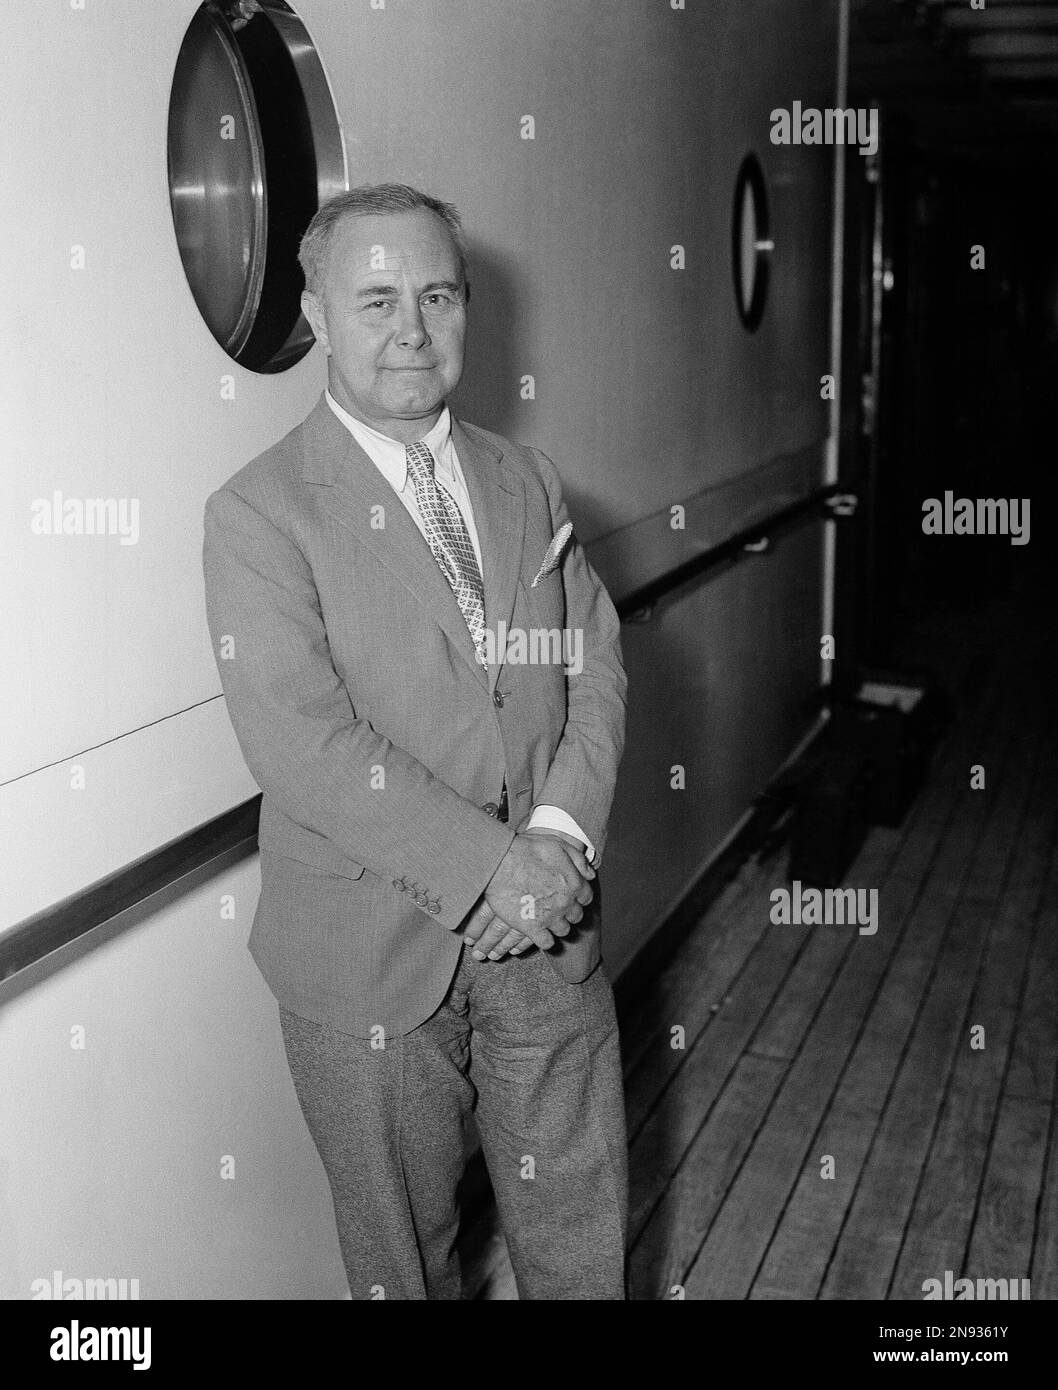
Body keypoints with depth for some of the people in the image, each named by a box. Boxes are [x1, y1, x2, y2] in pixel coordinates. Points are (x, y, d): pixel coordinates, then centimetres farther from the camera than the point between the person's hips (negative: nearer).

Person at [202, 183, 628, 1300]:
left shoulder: (529, 484, 8)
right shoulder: (258, 513, -10)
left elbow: (595, 666, 3)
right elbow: (301, 742, -20)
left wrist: (560, 836, -14)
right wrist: (492, 864, -22)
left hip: (545, 931, 5)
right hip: (375, 962, -4)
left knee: (581, 1241, 18)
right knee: (404, 1254, 17)